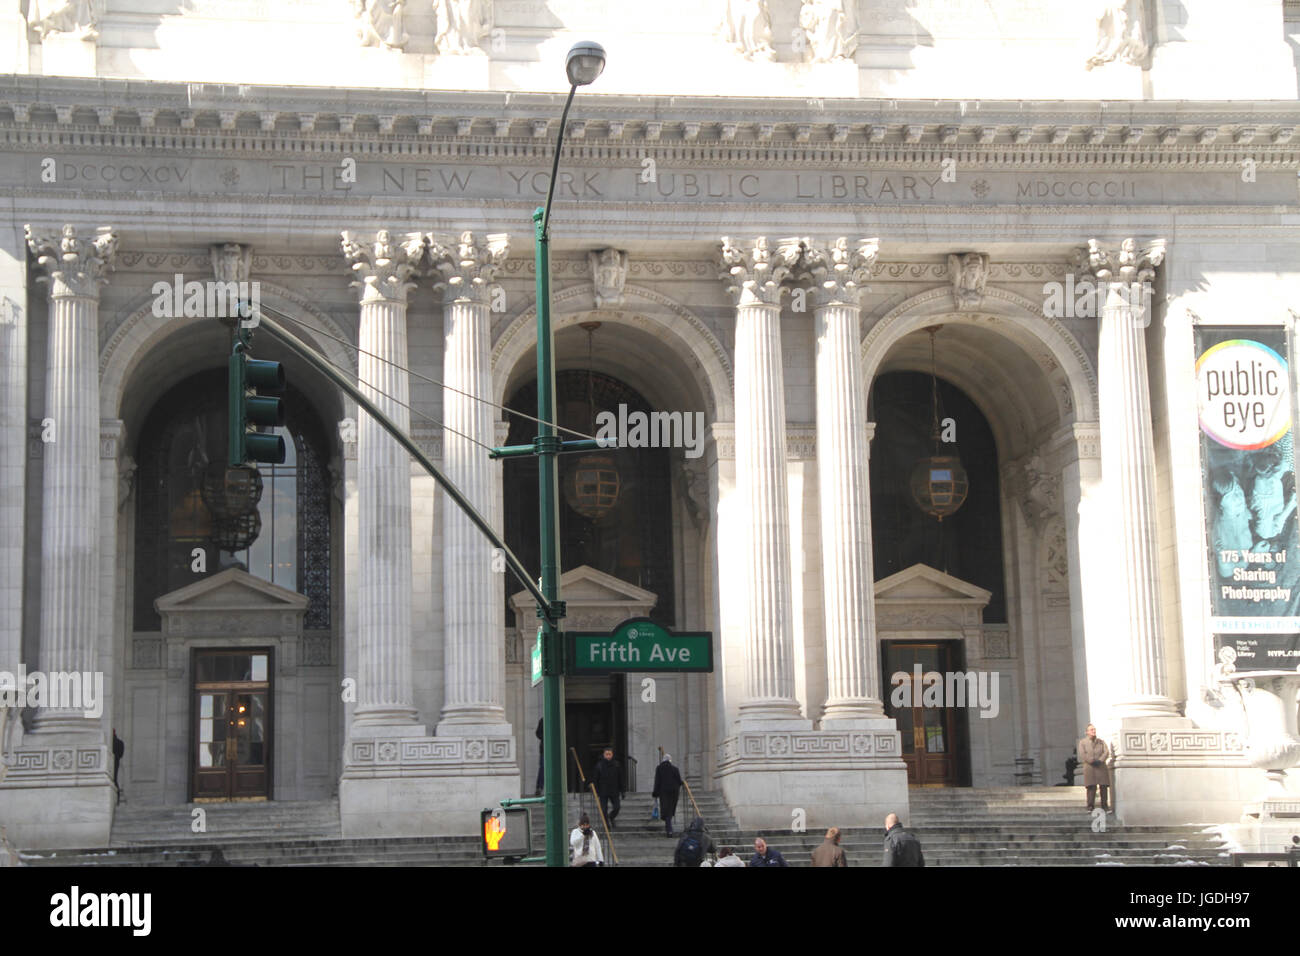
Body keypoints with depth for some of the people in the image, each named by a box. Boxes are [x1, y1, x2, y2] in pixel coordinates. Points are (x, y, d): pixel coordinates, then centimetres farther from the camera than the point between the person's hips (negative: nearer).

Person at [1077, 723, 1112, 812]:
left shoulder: (1101, 742, 19)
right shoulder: (1082, 742, 11)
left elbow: (1106, 752, 5)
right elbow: (1082, 754, -2)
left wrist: (1100, 760, -13)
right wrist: (1092, 761, -15)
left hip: (1101, 767, 3)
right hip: (1089, 767, -3)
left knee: (1104, 787, -4)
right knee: (1091, 787, -11)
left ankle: (1104, 806, -1)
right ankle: (1090, 806, -10)